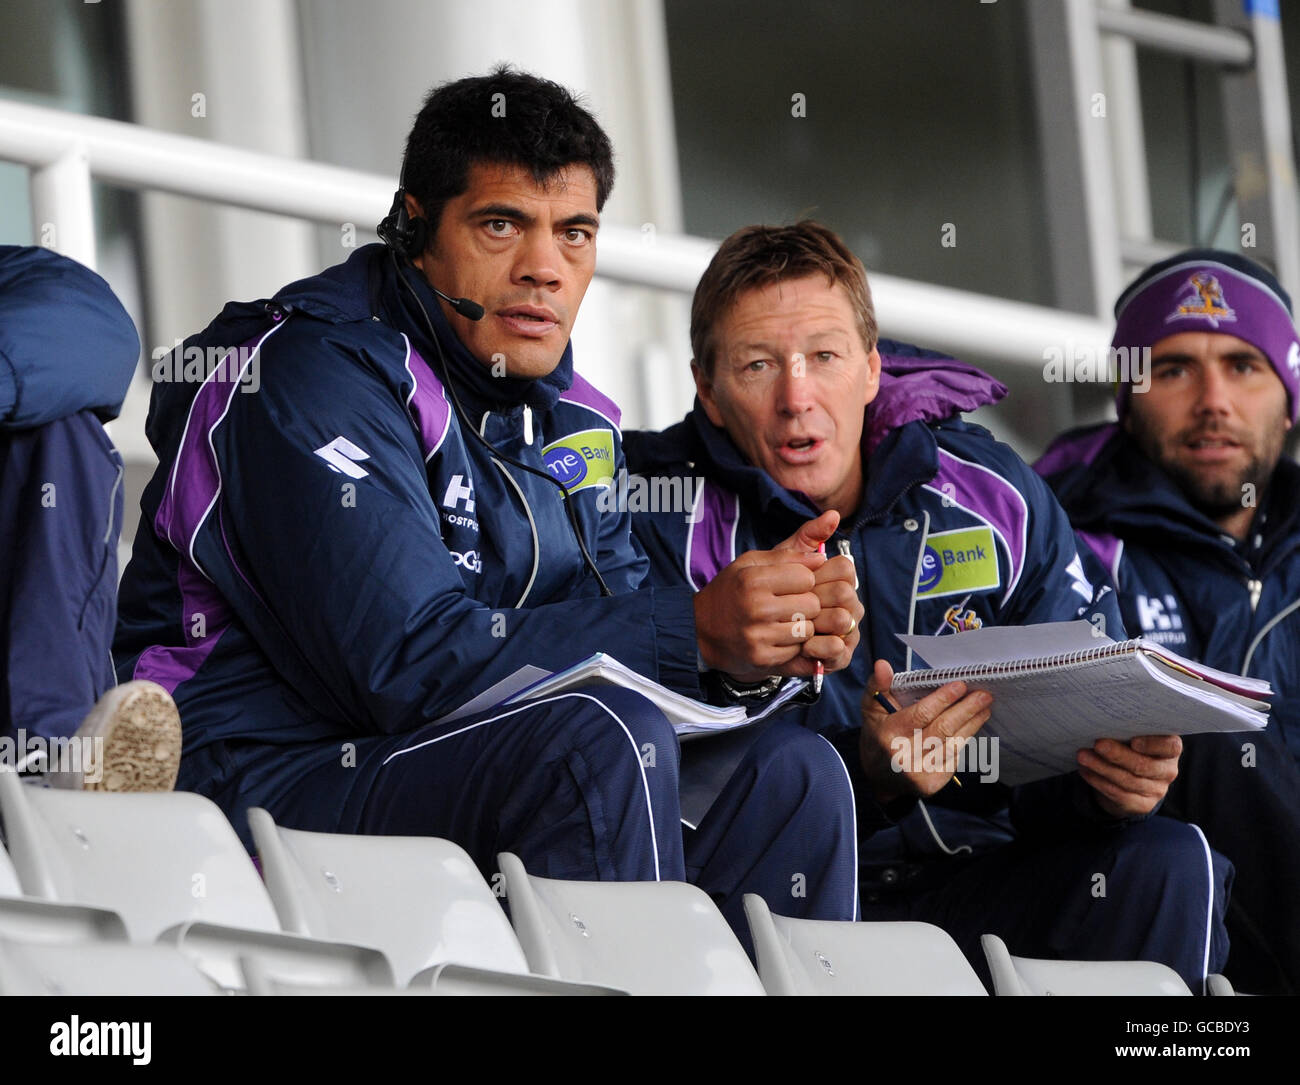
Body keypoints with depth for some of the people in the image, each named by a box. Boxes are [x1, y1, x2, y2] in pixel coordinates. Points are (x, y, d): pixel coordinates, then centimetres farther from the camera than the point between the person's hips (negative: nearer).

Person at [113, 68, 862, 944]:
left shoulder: (564, 411, 15)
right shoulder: (315, 372, -14)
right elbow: (409, 662, -23)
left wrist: (781, 628, -12)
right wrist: (696, 631, -24)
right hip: (271, 786, -8)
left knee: (791, 773, -6)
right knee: (606, 743, -30)